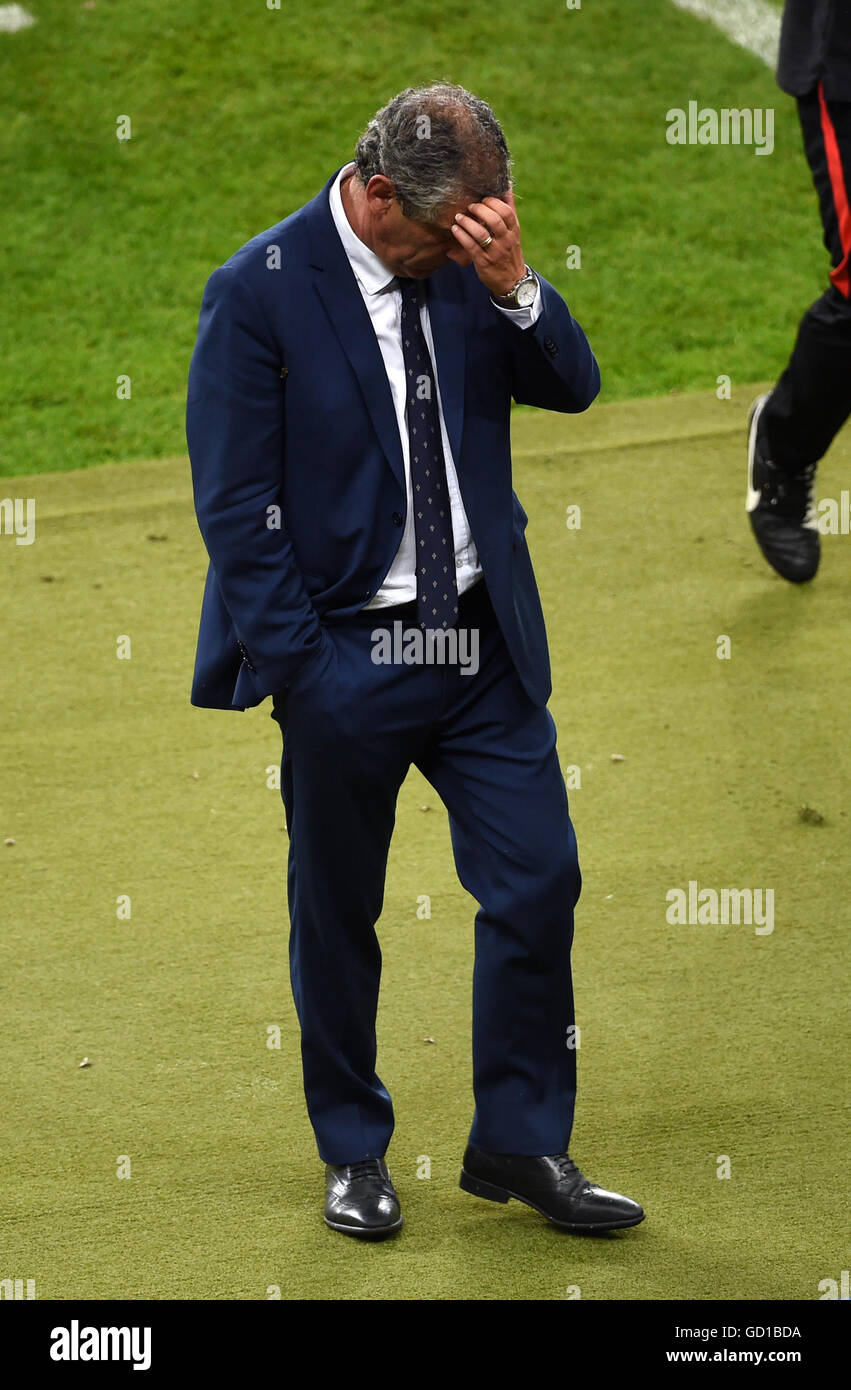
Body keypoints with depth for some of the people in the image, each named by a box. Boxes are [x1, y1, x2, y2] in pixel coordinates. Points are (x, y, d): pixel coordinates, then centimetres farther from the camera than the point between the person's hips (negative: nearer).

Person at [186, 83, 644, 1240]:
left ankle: (520, 1145, 17)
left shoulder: (463, 260, 2)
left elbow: (572, 387, 2)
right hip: (343, 659, -4)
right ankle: (354, 1155, 26)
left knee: (540, 883, 2)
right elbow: (234, 505, -11)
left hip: (484, 646, 4)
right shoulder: (258, 292, -12)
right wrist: (300, 669, -13)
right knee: (336, 917, 9)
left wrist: (513, 286, -16)